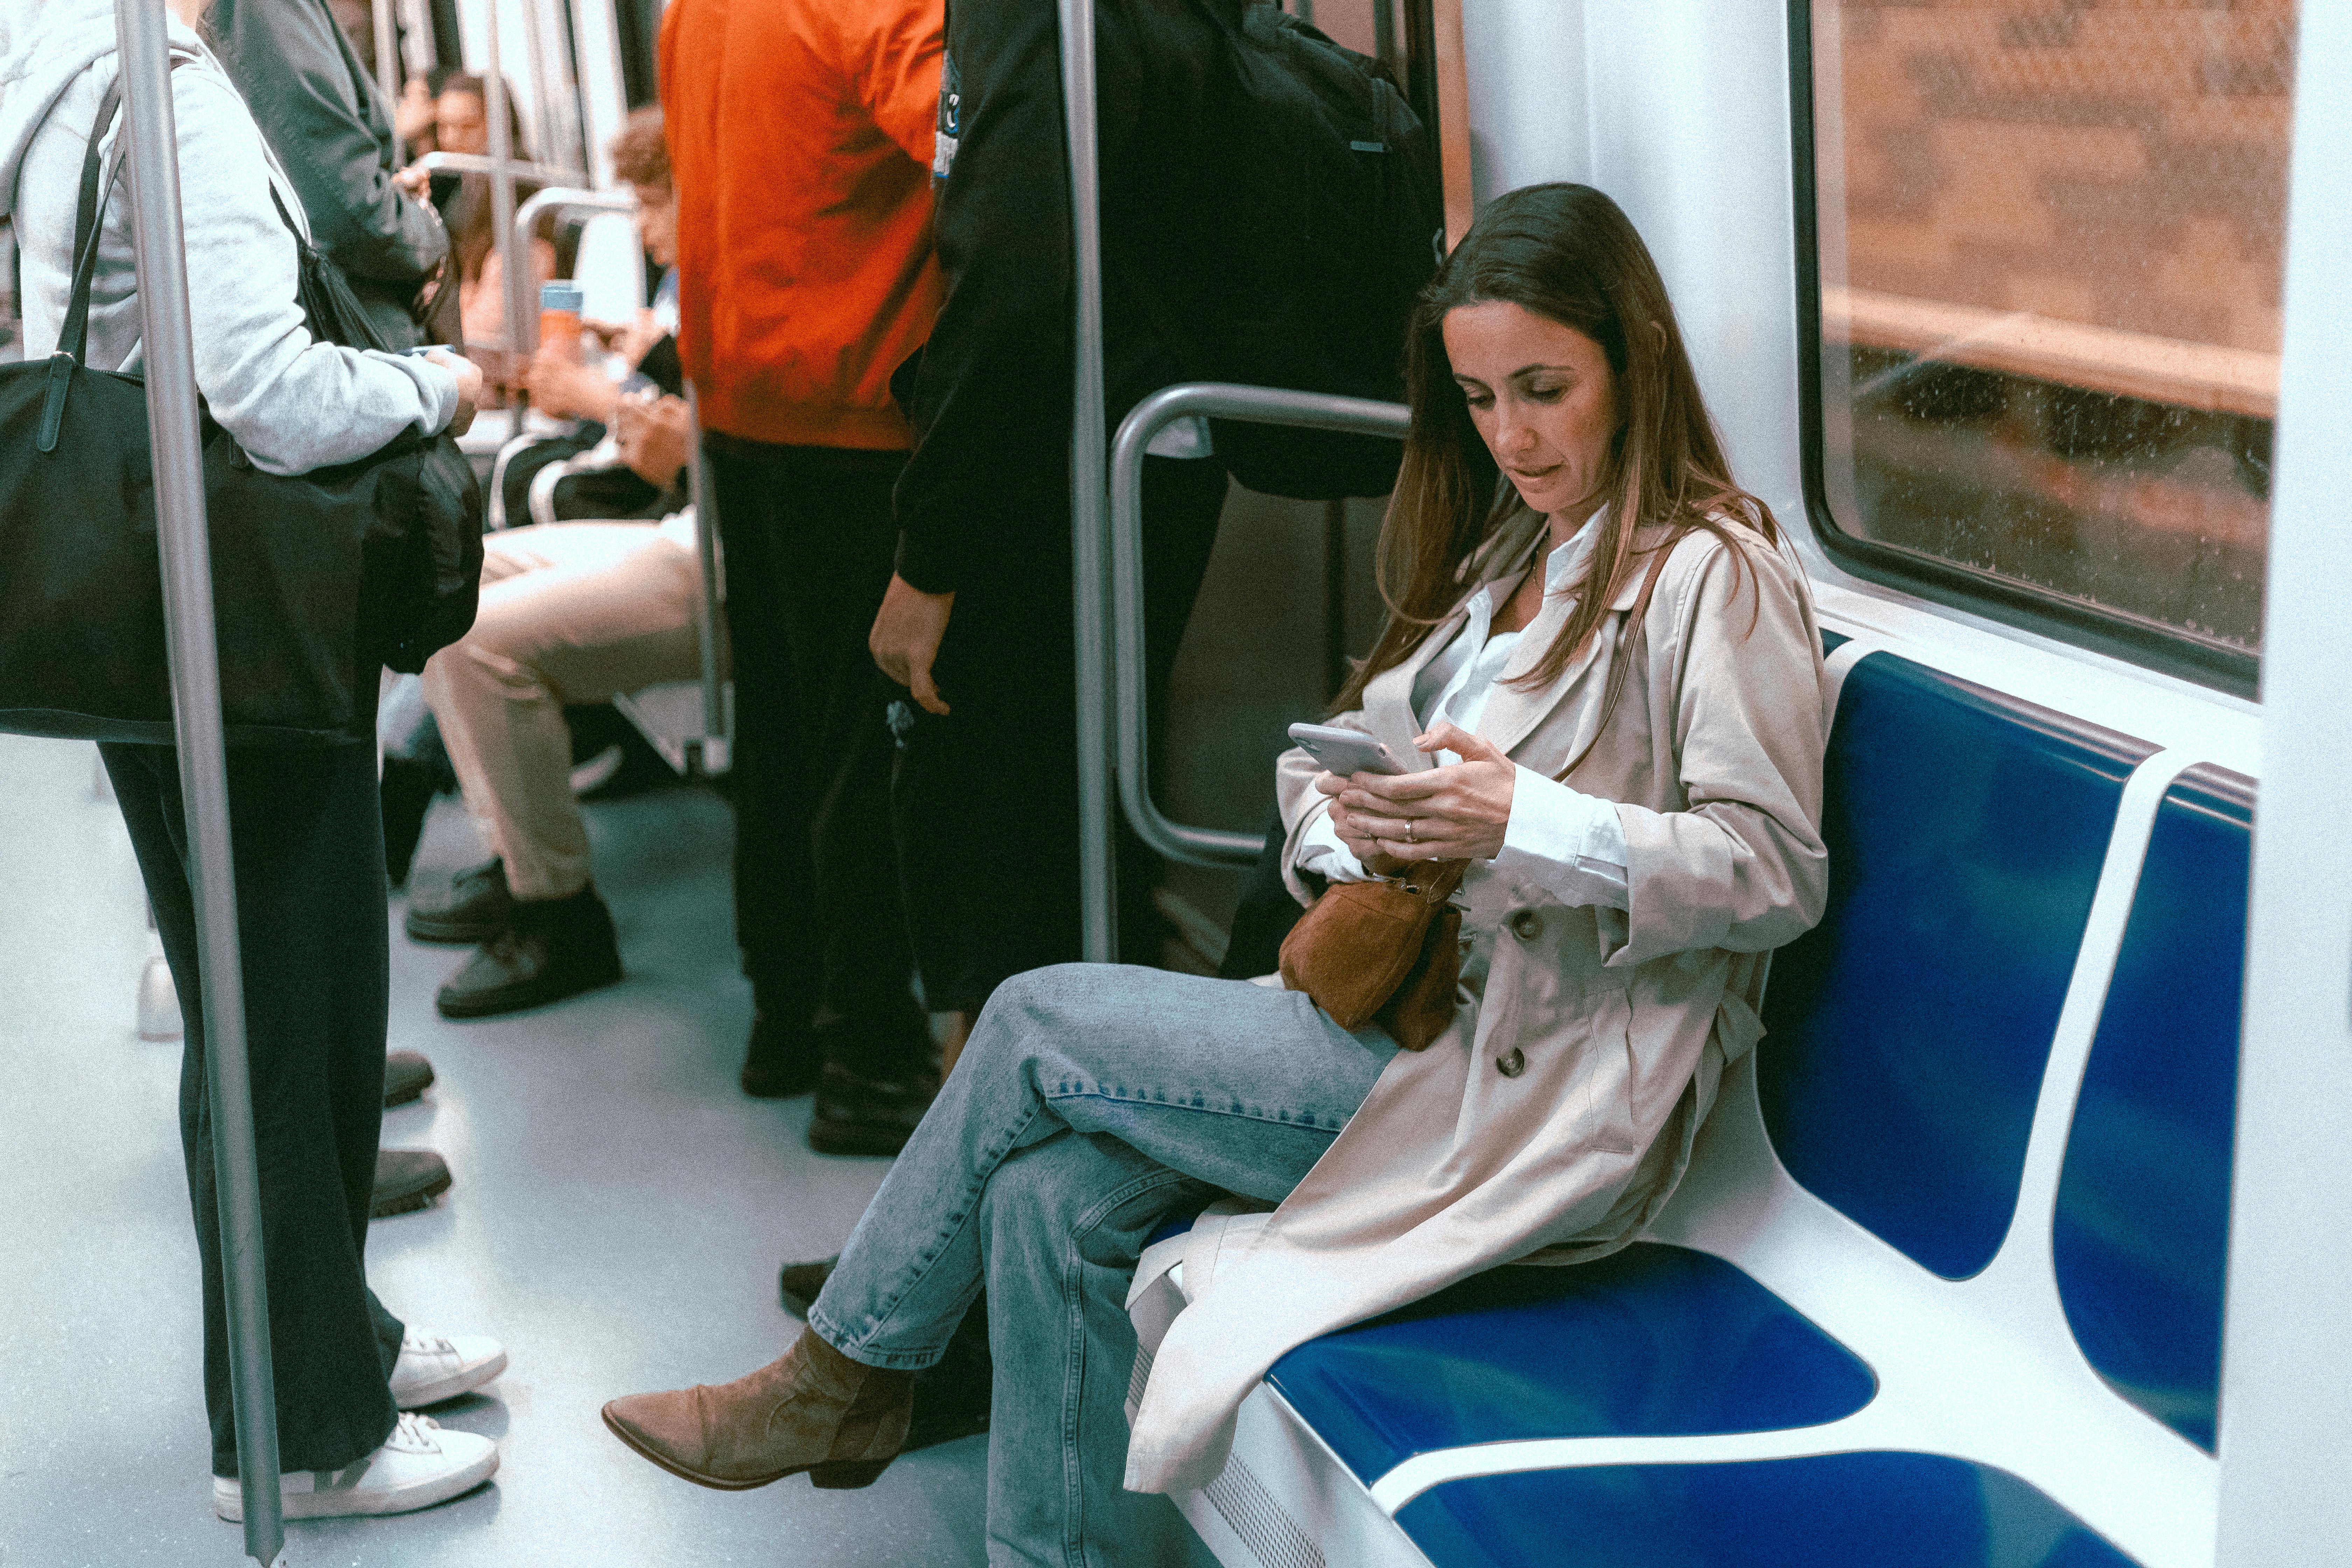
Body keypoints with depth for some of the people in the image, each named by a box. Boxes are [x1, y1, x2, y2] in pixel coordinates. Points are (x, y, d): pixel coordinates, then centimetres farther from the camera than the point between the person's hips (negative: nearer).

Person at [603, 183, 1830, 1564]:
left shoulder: (1716, 577, -9)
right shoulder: (1508, 550, 18)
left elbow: (1779, 872, -16)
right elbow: (1324, 757, 16)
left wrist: (1522, 822, -27)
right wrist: (1356, 832, -7)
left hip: (1524, 1086, -8)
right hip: (1423, 1010, 8)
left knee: (1039, 1024, -7)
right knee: (1052, 1199, -11)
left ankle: (845, 1377, 12)